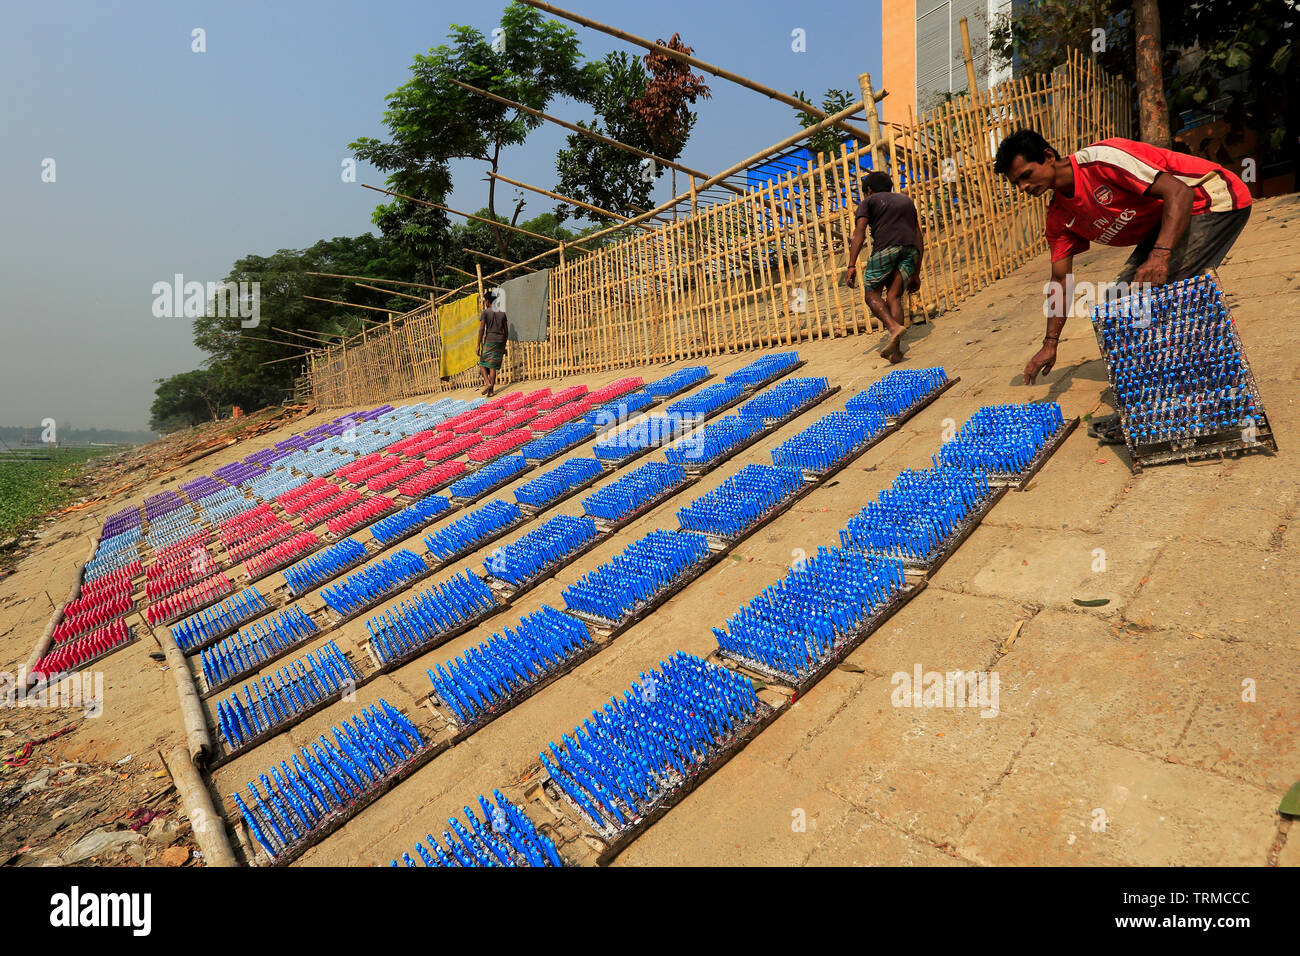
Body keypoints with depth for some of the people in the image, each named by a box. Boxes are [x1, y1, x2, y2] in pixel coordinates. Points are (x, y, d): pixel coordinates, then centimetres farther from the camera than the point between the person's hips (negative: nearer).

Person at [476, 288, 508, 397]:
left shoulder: (485, 312, -3)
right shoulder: (502, 313, 11)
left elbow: (481, 329, -9)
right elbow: (506, 331, 12)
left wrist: (478, 345, -8)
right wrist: (504, 345, 20)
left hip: (489, 341, -4)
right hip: (500, 342, 4)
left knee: (483, 364, 8)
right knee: (493, 366, 5)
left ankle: (487, 383, -14)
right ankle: (491, 390, 2)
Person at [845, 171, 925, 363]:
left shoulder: (868, 202, 18)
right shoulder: (906, 201, 34)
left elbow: (859, 232, 0)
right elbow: (919, 239, 29)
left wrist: (852, 265, -9)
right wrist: (916, 274, 30)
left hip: (885, 247, -4)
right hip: (911, 249, 5)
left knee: (872, 294, 2)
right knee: (894, 297, 2)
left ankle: (894, 327, -25)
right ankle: (896, 349, -12)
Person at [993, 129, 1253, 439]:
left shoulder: (1101, 158, -25)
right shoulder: (1059, 216, 0)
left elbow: (1179, 192, -29)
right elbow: (1061, 279, 5)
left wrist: (1160, 254, -42)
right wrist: (1050, 343, 1)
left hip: (1215, 201, -8)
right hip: (1163, 222, 8)